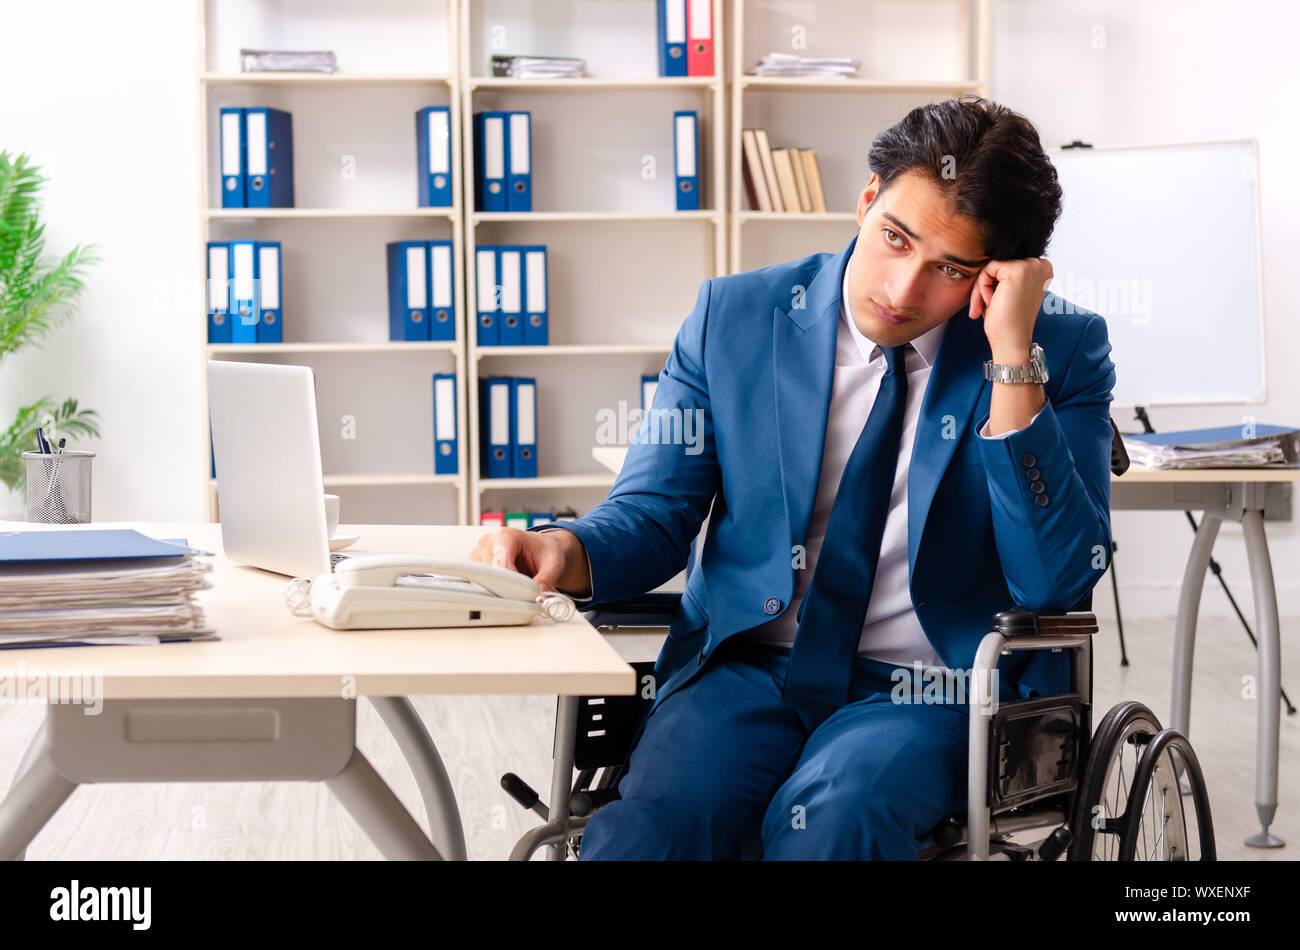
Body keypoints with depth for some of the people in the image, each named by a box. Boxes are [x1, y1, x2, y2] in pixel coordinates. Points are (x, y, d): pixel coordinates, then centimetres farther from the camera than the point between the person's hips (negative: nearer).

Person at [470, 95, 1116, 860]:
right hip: (746, 669, 1)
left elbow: (1056, 583, -12)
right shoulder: (735, 316, 4)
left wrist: (1014, 360, -19)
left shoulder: (1062, 348, -2)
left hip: (928, 690, -1)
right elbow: (654, 515, 7)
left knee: (831, 820, -34)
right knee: (646, 824, -30)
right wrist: (567, 551, -16)